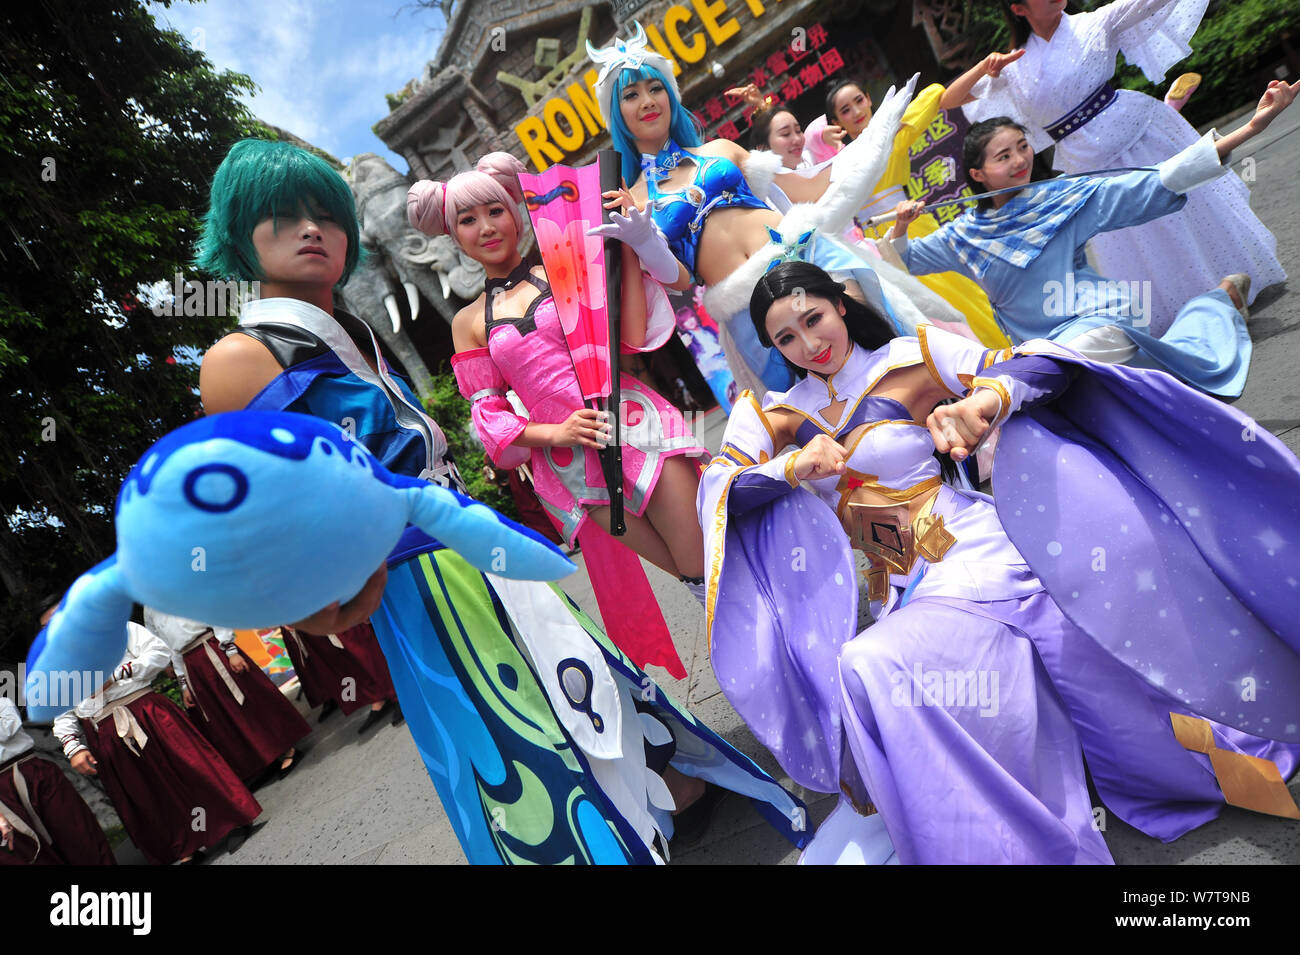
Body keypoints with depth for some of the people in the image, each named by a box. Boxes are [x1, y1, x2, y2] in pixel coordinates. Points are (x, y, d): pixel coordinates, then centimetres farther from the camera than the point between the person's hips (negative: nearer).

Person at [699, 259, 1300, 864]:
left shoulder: (909, 357, 4)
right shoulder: (774, 414, 10)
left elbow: (1045, 365, -3)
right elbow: (717, 490, 0)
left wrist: (985, 397, -25)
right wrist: (791, 467, -16)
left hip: (982, 551, 0)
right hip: (916, 597, 1)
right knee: (866, 671, -27)